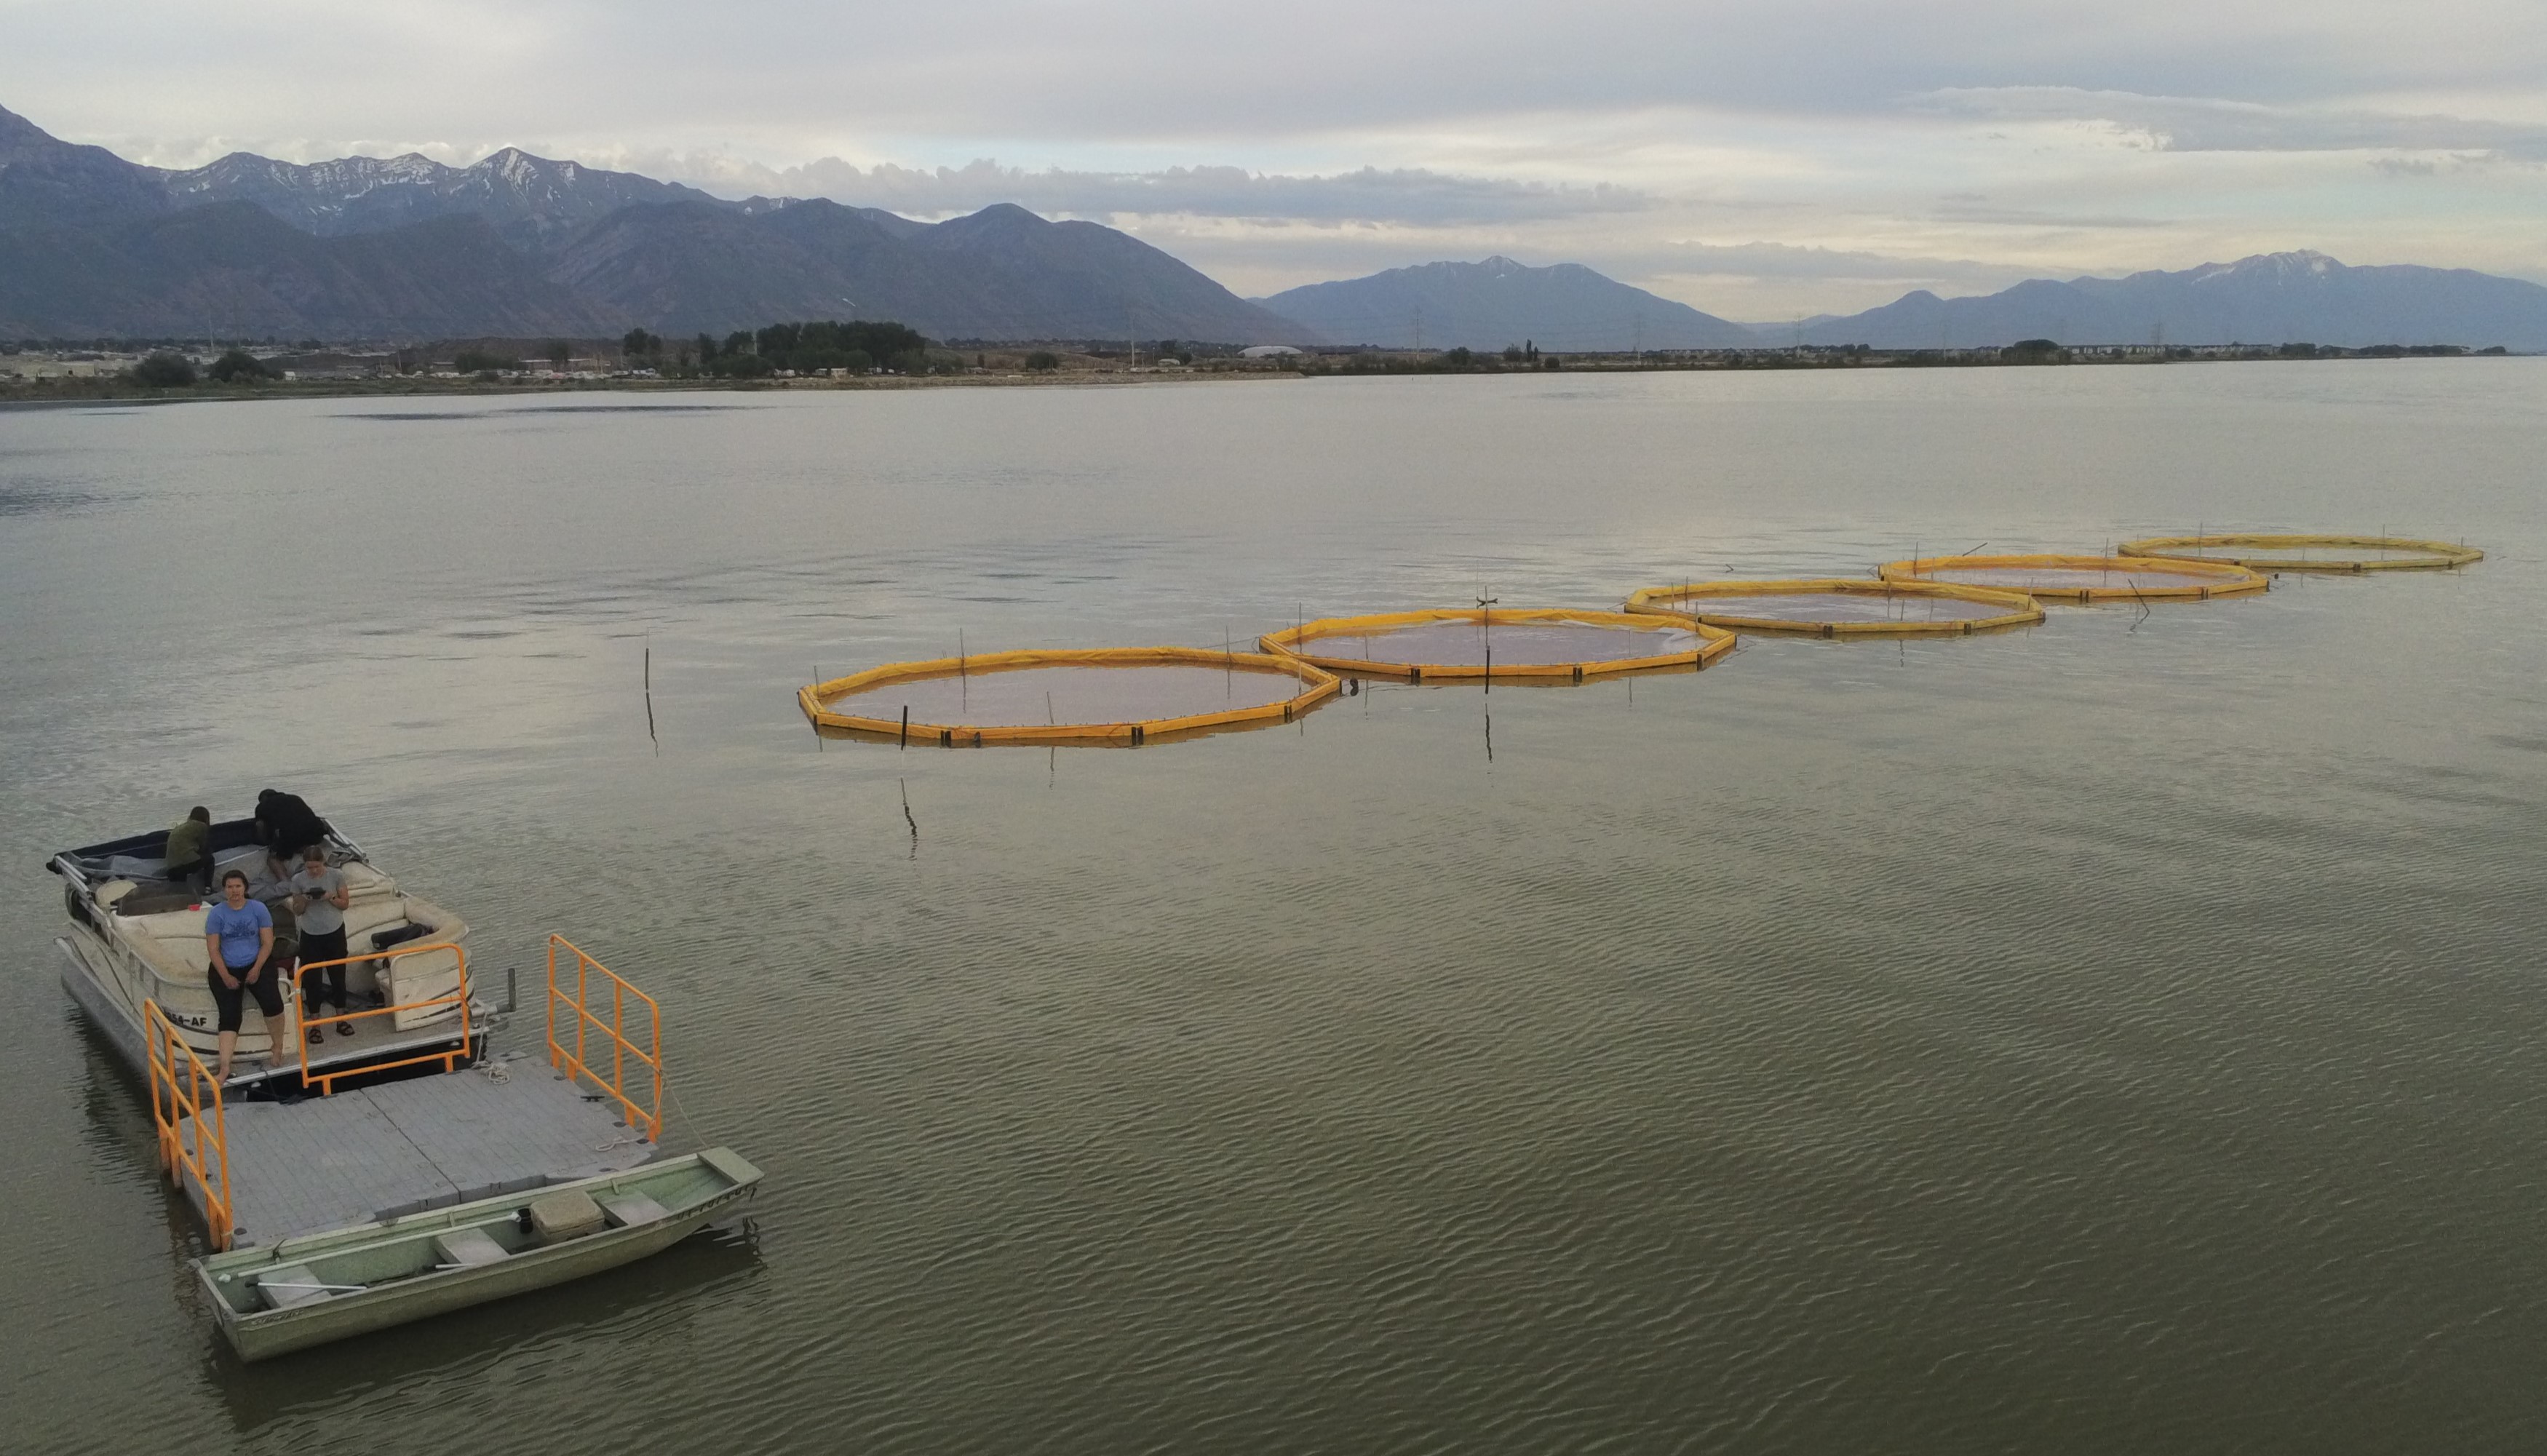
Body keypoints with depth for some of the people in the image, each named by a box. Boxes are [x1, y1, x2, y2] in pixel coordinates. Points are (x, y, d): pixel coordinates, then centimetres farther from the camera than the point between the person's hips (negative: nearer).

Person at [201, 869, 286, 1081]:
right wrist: (226, 977, -12)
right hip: (226, 969, 0)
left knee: (272, 1004, -23)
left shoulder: (258, 909, -1)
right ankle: (225, 1067, -17)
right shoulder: (216, 914, -3)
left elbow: (267, 943, -2)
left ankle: (277, 1047, -4)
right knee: (230, 1016, -11)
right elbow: (213, 949, -4)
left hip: (256, 965, 0)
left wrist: (257, 969, -13)